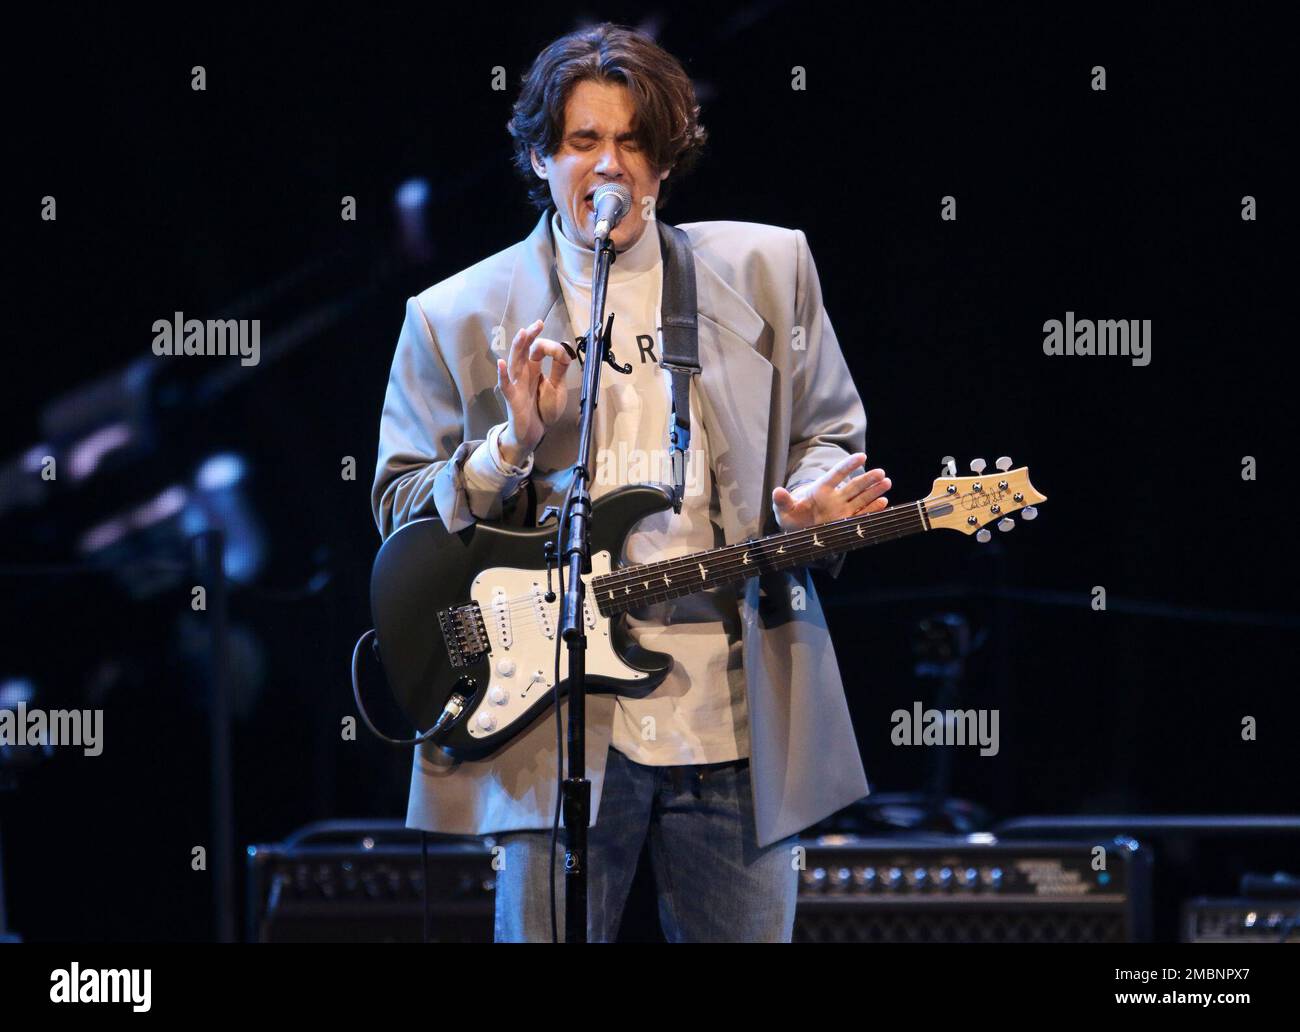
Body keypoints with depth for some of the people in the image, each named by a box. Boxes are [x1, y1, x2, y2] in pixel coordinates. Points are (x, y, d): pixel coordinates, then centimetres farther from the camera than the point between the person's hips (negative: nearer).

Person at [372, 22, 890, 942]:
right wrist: (514, 444, -12)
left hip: (737, 723, 2)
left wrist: (815, 504, -7)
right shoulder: (457, 318, 6)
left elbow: (829, 437, 16)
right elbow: (401, 511, 6)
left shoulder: (765, 270, 10)